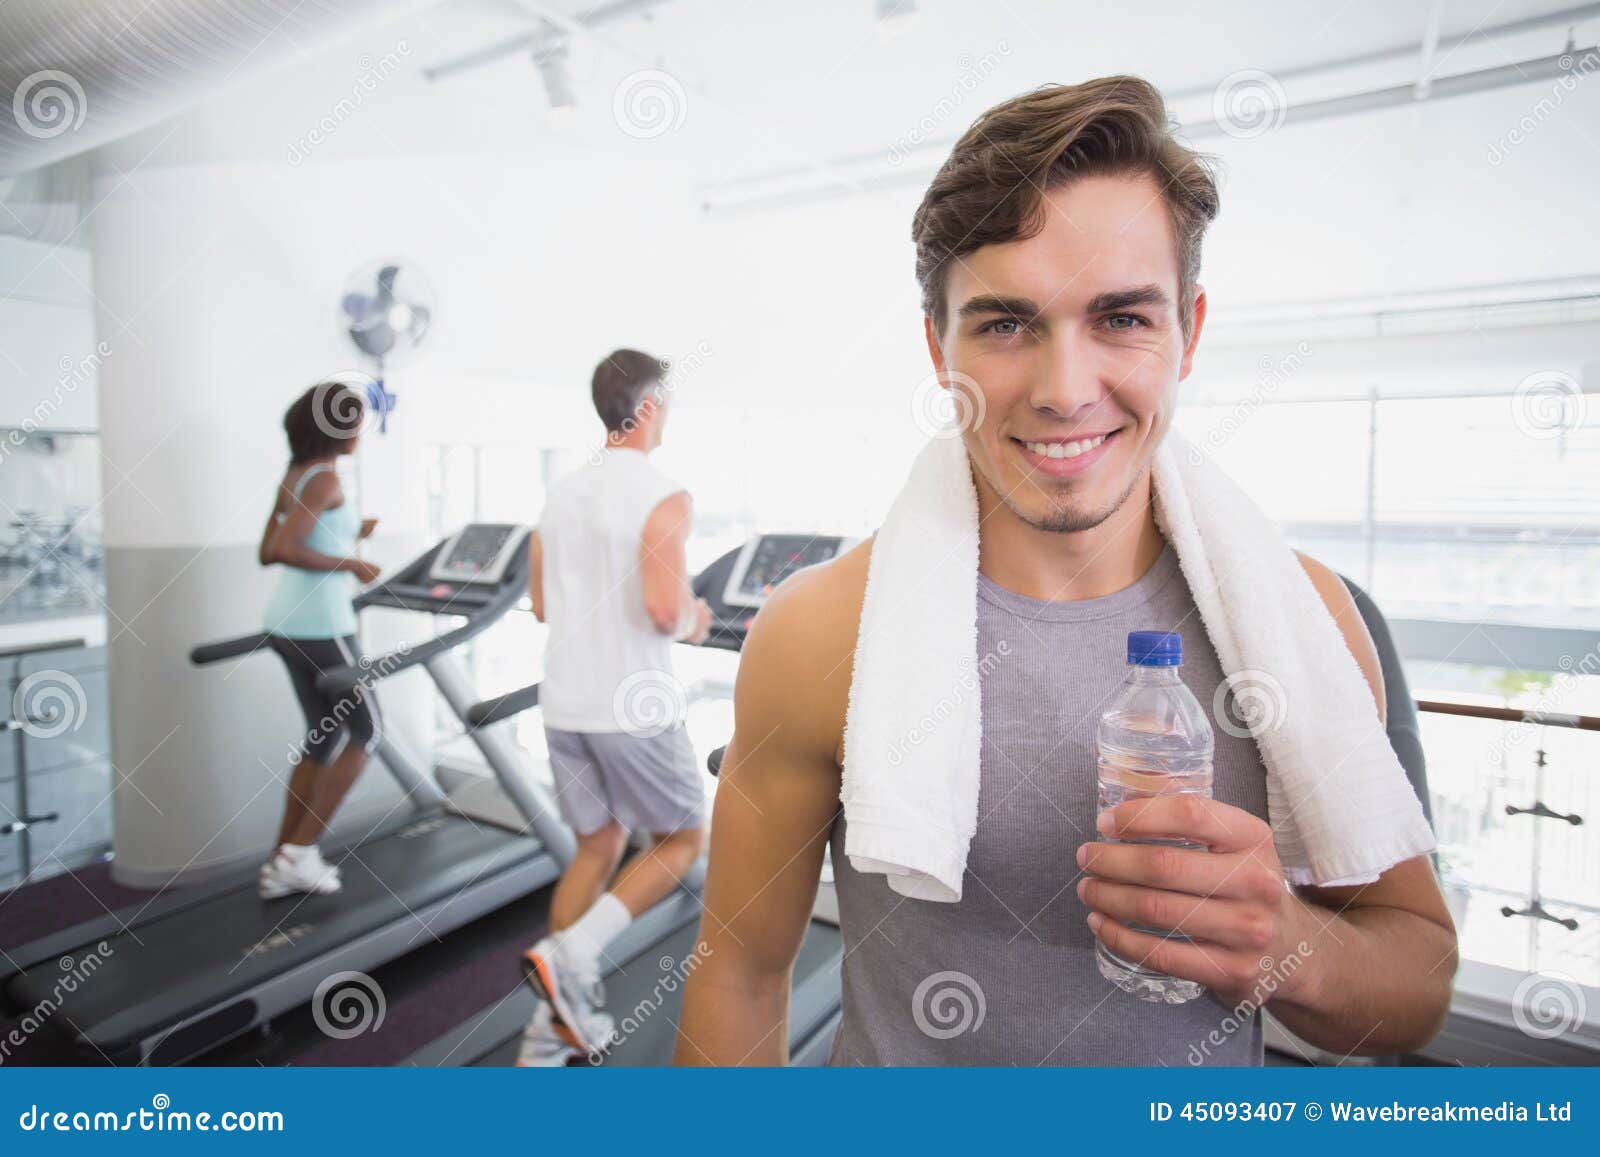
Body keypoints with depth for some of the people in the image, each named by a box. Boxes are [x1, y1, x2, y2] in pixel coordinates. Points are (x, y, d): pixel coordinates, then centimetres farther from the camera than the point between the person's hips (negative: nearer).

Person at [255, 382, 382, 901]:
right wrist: (348, 564, -15)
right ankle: (300, 851, 9)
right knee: (364, 732, 7)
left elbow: (266, 552, 16)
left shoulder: (293, 477, 13)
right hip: (321, 628, -9)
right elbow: (282, 551, -25)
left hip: (289, 623, 9)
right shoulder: (324, 479, -15)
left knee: (323, 737, 16)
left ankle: (283, 865, 21)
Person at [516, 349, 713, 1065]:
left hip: (565, 706, 7)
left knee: (597, 849, 20)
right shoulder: (664, 497, -15)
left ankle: (559, 1025, 23)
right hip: (632, 710, -7)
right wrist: (693, 623, -3)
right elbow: (665, 610, -27)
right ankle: (571, 953, -1)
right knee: (681, 843, 15)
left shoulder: (560, 494, 9)